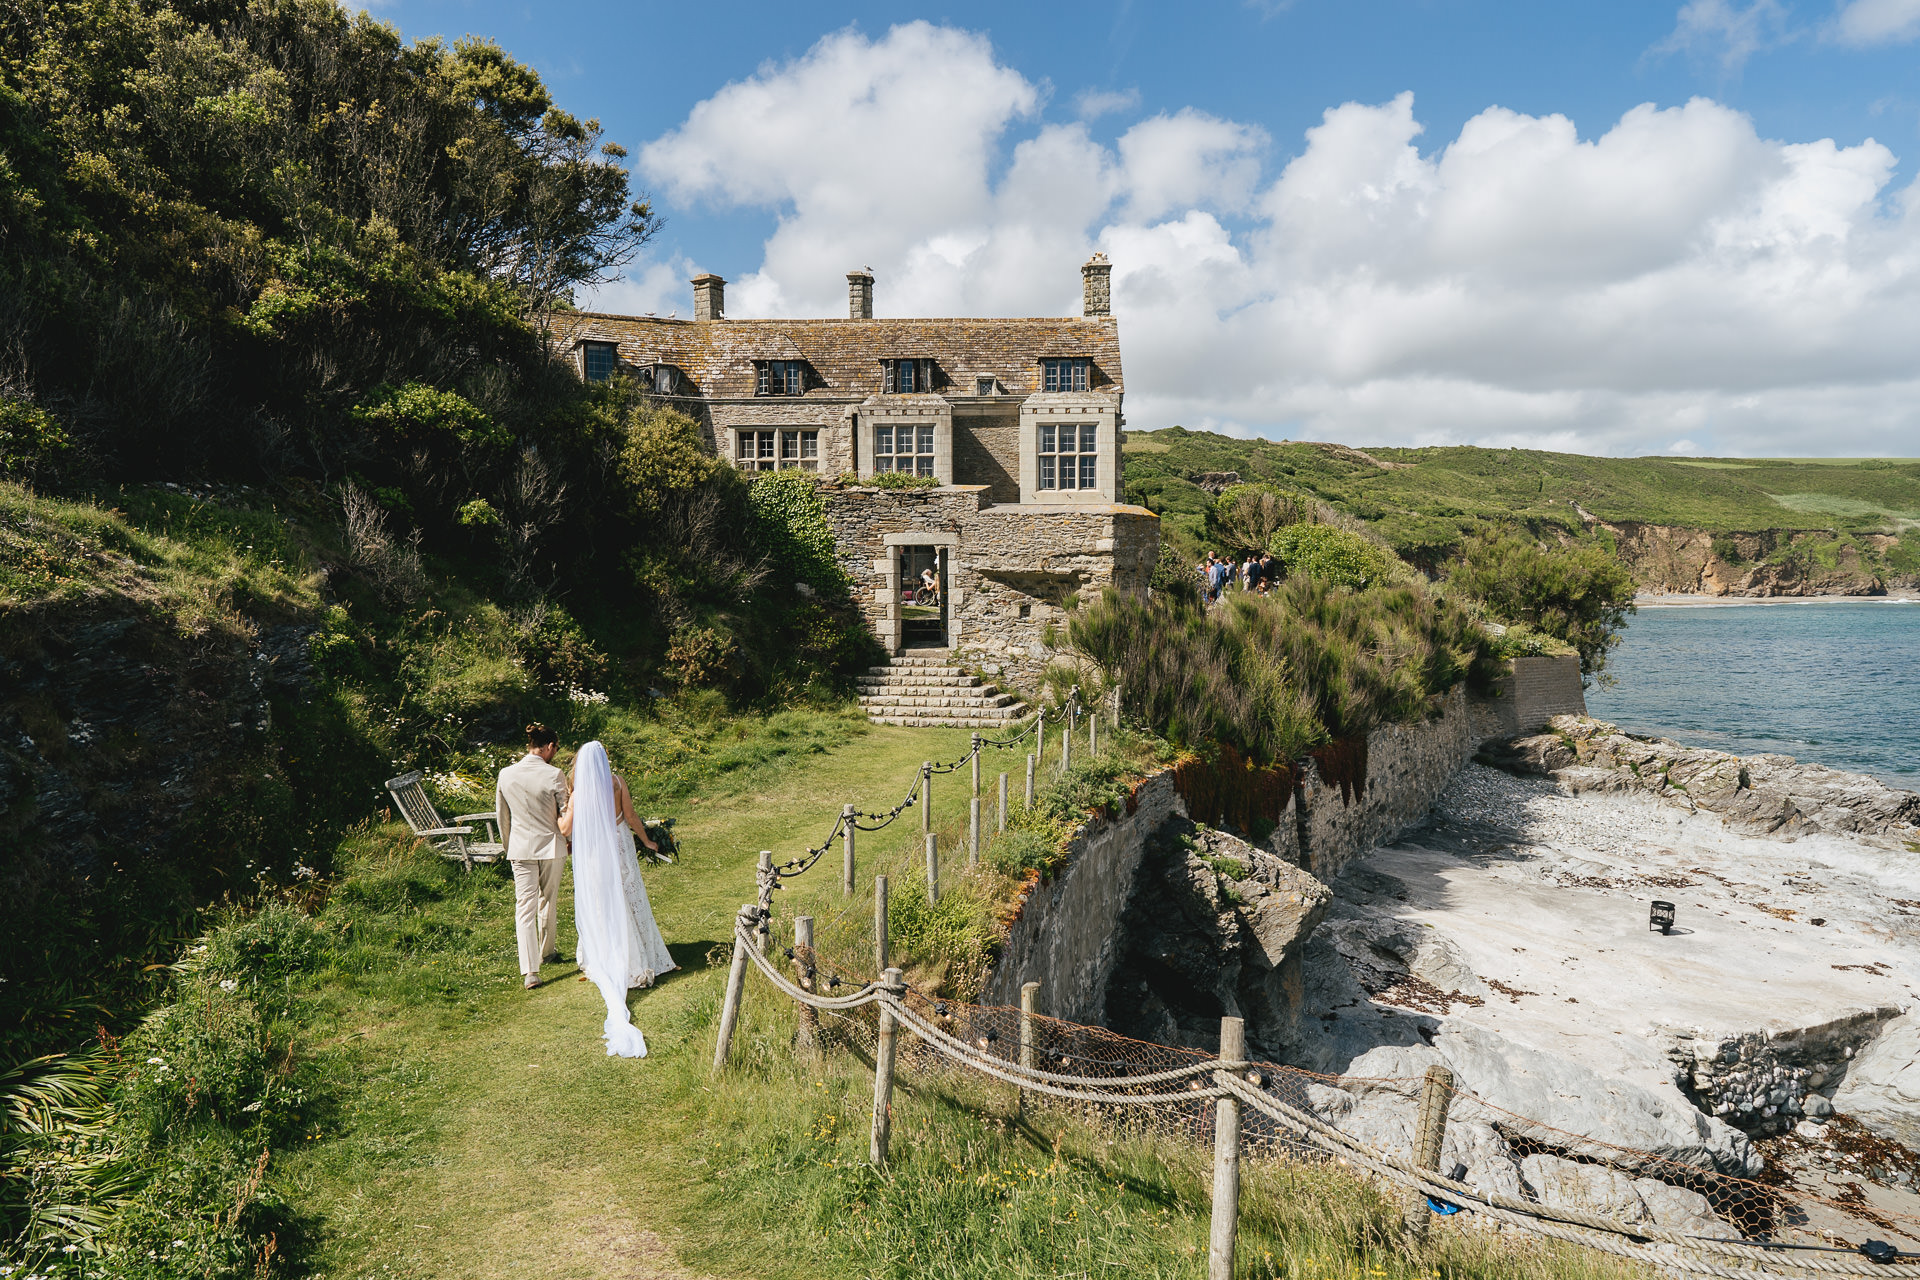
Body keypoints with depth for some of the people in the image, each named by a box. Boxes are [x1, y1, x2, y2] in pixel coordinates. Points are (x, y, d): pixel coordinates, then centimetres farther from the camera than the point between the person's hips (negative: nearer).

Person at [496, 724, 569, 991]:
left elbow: (501, 816, 7)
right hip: (550, 846, -2)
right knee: (549, 902, 19)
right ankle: (547, 951, 37)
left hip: (520, 848, 2)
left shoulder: (506, 775, -3)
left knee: (525, 907, -1)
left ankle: (530, 971, -9)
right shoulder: (554, 775, -14)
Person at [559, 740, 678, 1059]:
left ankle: (602, 961, 17)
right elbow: (631, 818, -5)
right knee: (626, 900, 10)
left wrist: (562, 813, 16)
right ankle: (635, 961, 15)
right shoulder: (617, 782, -8)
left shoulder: (580, 792, -10)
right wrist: (647, 840, 10)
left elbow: (566, 829, -6)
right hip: (619, 848, 1)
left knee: (597, 905, 11)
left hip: (591, 855, -1)